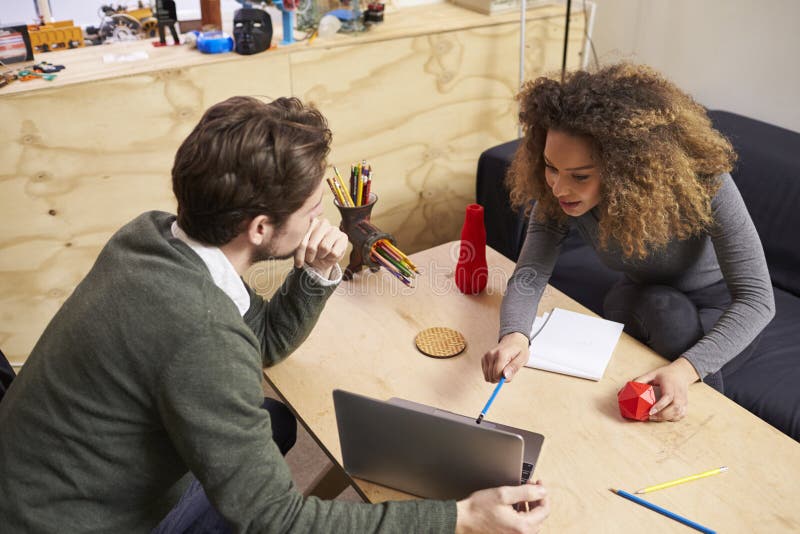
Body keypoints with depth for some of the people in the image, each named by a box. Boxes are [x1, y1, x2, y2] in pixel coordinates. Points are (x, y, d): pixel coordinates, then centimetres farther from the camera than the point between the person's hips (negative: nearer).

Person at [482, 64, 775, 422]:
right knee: (659, 306, -31)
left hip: (718, 307, -2)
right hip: (642, 300, 2)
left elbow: (758, 297, -33)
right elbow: (530, 272, -28)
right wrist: (514, 335, -51)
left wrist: (688, 367, -48)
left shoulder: (700, 181, -35)